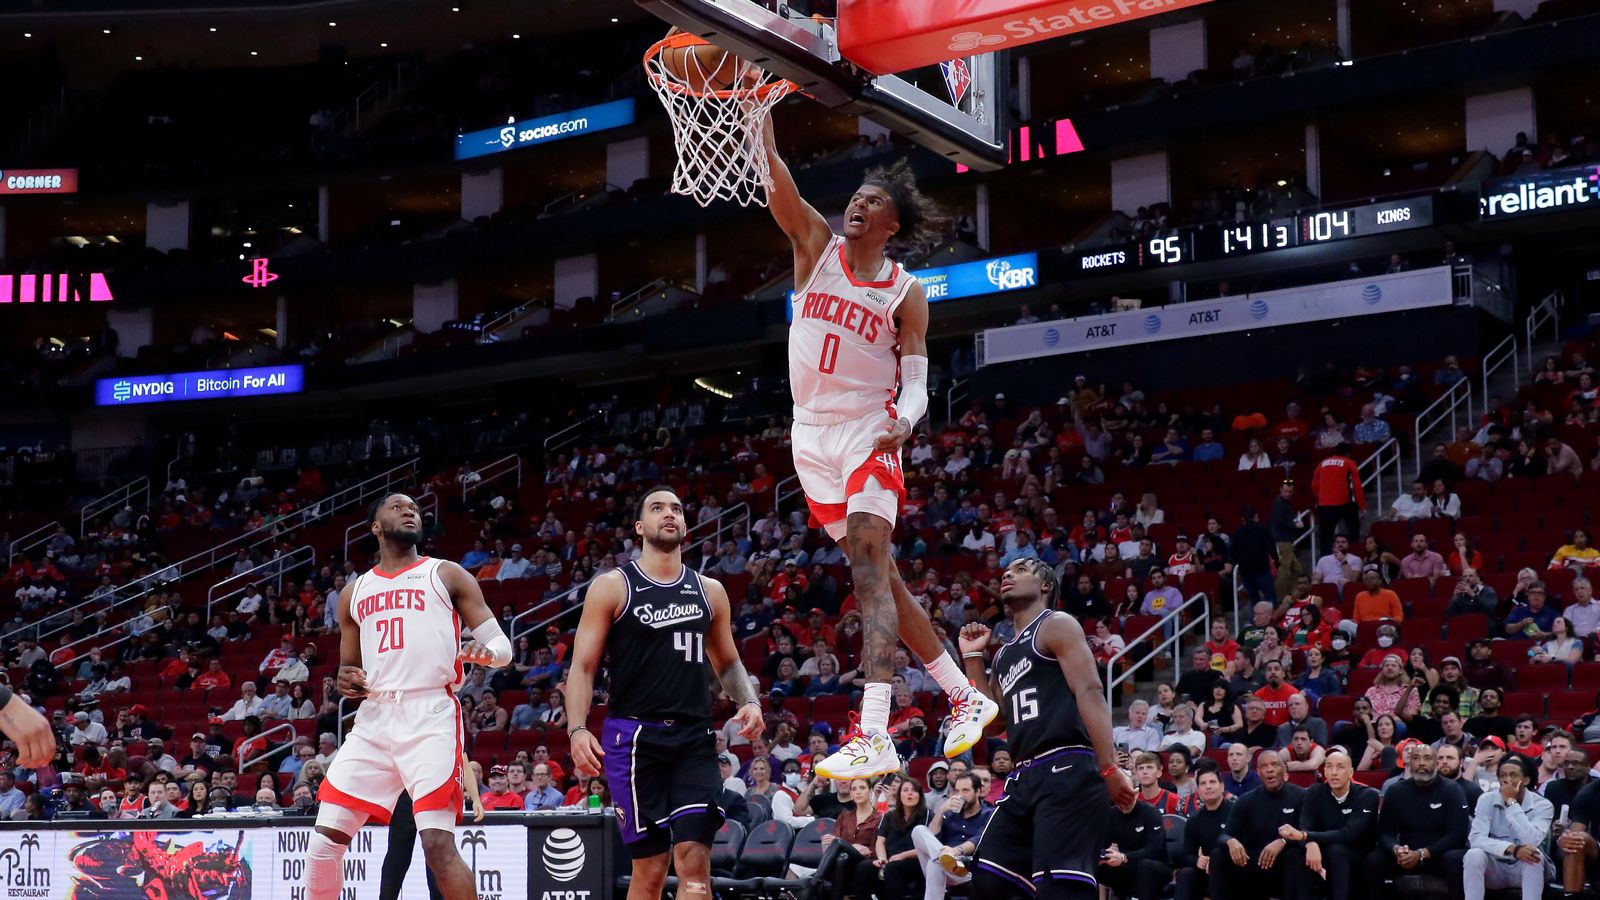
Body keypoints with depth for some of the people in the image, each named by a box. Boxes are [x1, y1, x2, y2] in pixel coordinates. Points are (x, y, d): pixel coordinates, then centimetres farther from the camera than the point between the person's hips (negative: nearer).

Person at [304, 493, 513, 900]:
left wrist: (485, 651, -20)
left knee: (438, 843, -17)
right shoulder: (354, 592, 20)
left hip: (430, 717, -4)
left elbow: (502, 645, 5)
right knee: (325, 839, 0)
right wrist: (345, 681, 2)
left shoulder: (447, 575, 9)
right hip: (375, 719, 5)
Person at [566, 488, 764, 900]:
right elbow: (583, 667, 0)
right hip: (635, 736, -3)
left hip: (695, 738, 3)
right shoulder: (612, 587, 2)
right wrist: (577, 729, -14)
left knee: (694, 860, -9)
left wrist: (749, 701, 3)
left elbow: (728, 662, 23)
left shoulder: (709, 591, 13)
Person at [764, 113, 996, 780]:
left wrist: (904, 421, -26)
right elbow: (772, 177, -7)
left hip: (868, 433, -4)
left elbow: (916, 379, -4)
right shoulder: (816, 245, 7)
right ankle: (966, 697, 22)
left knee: (869, 569, -18)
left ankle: (875, 739, -28)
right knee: (875, 577, 9)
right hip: (812, 434, 4)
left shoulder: (906, 294, 1)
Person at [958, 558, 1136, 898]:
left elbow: (1090, 692, -12)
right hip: (1025, 778, 9)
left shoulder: (1057, 626, 0)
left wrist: (1109, 768, -22)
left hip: (1067, 771, -9)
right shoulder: (1005, 652, 25)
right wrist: (972, 657, 21)